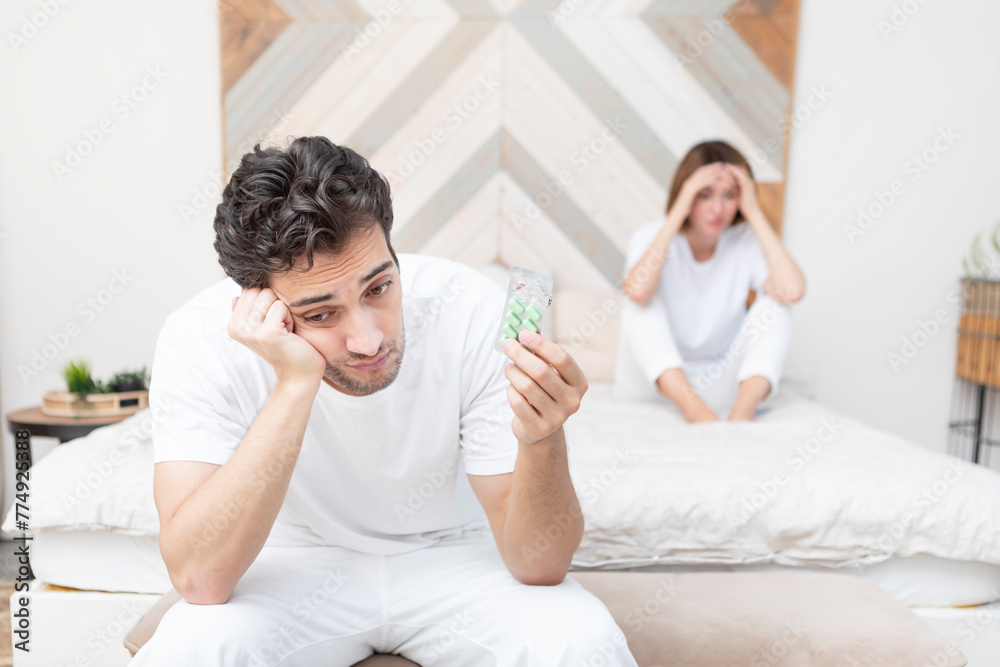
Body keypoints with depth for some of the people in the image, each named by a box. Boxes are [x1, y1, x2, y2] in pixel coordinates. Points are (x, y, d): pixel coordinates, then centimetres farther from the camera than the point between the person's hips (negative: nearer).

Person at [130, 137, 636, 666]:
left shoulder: (471, 314, -24)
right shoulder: (198, 341, -21)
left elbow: (538, 566, -21)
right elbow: (199, 579, -29)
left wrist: (542, 441, -41)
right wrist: (295, 383, -36)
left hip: (450, 553, 1)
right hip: (297, 565, 0)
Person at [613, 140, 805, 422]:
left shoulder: (746, 241, -5)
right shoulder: (651, 237, -9)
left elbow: (793, 291, -27)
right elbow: (636, 291, -34)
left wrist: (755, 213, -20)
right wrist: (678, 212, -28)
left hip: (724, 387, 2)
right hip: (654, 384, -1)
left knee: (775, 304, -17)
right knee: (641, 304, -24)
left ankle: (742, 411, -35)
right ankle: (693, 409, -38)